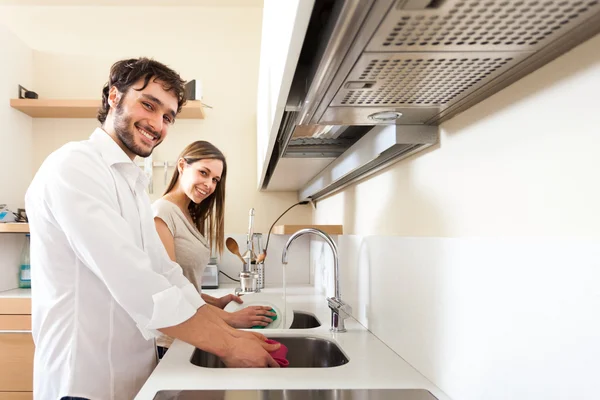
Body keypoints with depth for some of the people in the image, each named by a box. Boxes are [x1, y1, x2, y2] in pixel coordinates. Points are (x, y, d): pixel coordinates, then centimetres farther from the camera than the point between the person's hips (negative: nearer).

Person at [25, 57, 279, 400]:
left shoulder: (134, 186, 13)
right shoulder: (74, 166, -16)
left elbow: (169, 278, 8)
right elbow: (135, 287, -24)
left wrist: (233, 333, -3)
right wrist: (228, 347, -18)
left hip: (138, 372, 9)